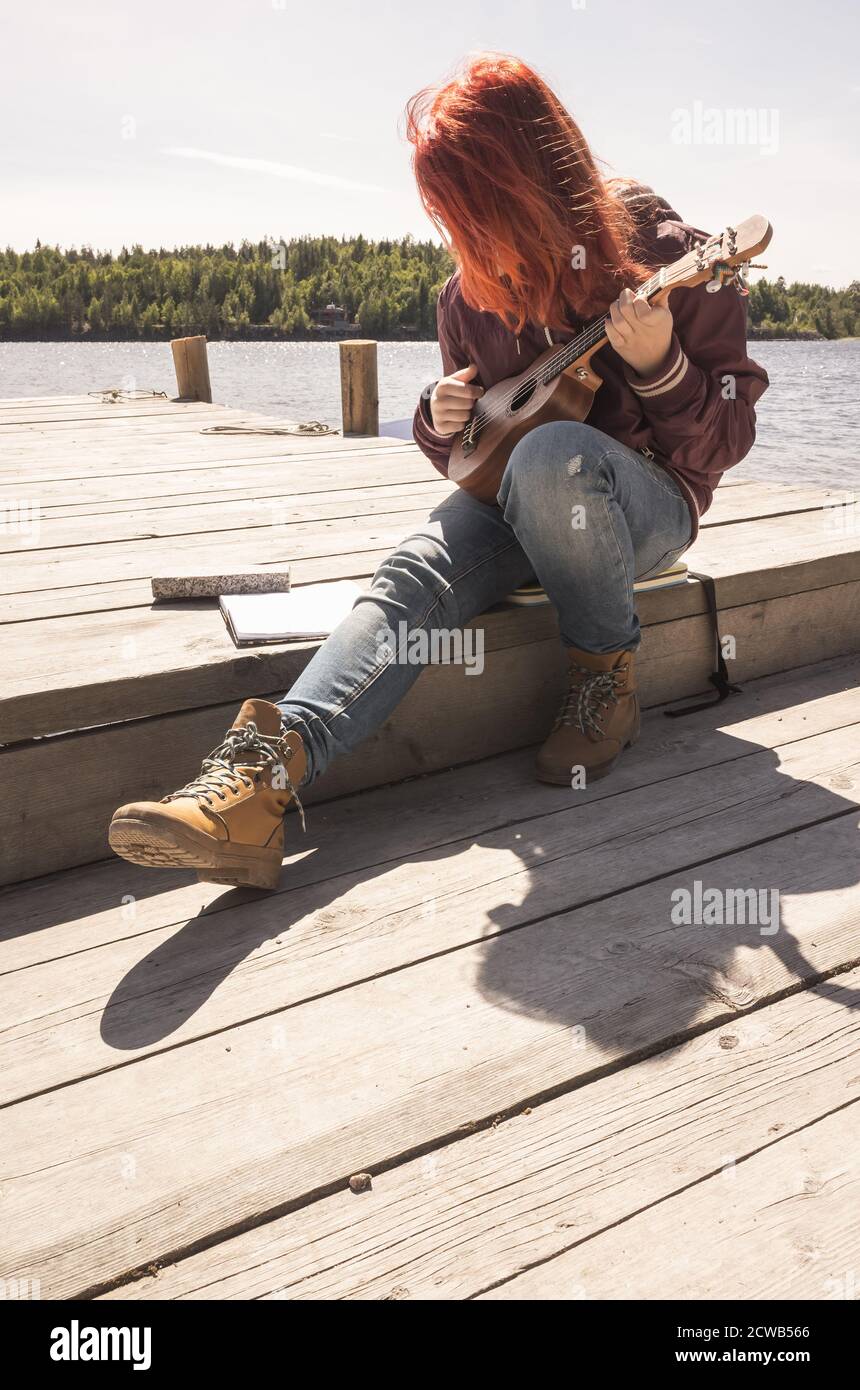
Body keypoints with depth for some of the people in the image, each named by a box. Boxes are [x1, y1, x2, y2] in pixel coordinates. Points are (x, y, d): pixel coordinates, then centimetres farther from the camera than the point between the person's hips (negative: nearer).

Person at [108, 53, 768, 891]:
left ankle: (607, 673, -17)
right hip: (523, 507, 4)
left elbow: (728, 441, -8)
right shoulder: (469, 295, 4)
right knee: (416, 573, -28)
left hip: (650, 500, -3)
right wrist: (443, 424, -7)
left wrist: (660, 367, -27)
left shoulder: (659, 251, -9)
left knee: (551, 452, -38)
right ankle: (261, 774, -45)